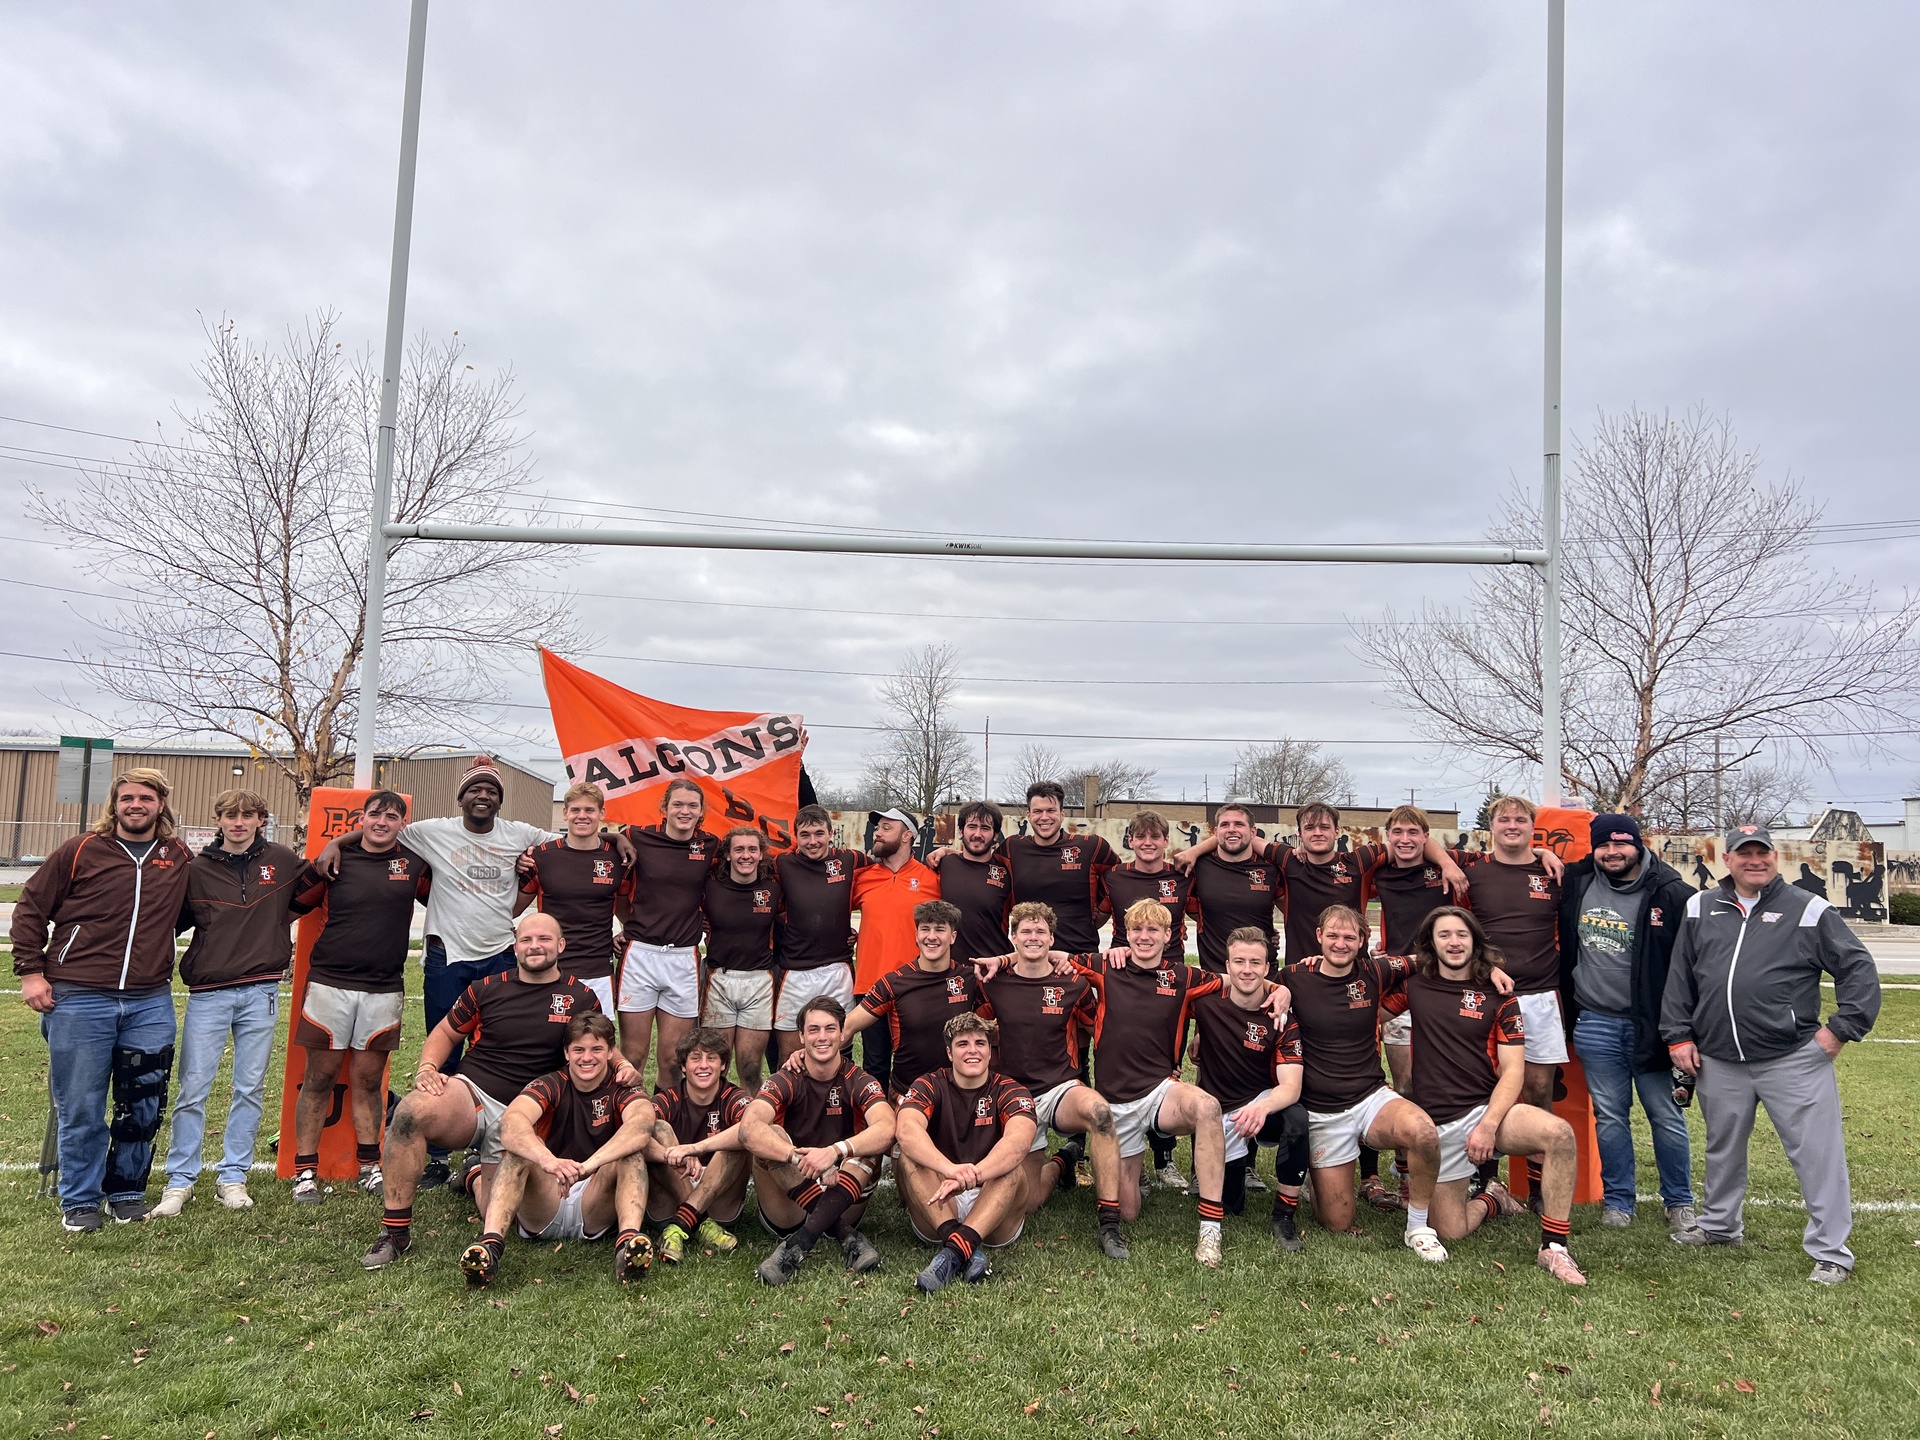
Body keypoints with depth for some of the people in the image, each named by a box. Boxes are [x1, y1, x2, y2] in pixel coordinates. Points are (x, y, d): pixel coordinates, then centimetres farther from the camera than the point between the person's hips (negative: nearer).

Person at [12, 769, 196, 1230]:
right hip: (78, 1001, -2)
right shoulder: (79, 852, 0)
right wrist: (30, 971, -1)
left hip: (151, 1004, 2)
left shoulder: (180, 859, 8)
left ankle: (126, 1192, 25)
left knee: (142, 1108, 8)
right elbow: (30, 909, 4)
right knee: (80, 1109, 5)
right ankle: (80, 1202, 20)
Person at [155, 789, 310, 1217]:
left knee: (250, 1089, 6)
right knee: (193, 1089, 0)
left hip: (261, 992, 1)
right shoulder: (197, 870, 3)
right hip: (208, 993, -1)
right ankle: (180, 1181, 11)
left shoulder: (282, 861, 5)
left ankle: (233, 1178, 16)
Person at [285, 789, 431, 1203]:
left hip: (384, 990, 1)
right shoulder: (335, 862, 0)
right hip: (329, 984, -1)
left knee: (369, 1080, 10)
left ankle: (370, 1165, 20)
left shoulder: (414, 863, 4)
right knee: (319, 1079, 5)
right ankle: (305, 1171, 13)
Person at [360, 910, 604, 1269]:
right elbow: (445, 1033, 20)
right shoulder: (487, 990, 11)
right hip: (469, 1093, 0)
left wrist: (623, 1066, -5)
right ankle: (395, 1230, -21)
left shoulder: (582, 1000, 8)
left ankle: (478, 1172, 30)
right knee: (412, 1112, -33)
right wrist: (427, 1068, -1)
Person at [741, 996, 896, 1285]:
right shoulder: (785, 1081, -3)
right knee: (767, 1138, -24)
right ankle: (845, 1234, -31)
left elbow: (887, 1129, -24)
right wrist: (801, 1158, -39)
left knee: (871, 1142, -23)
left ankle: (801, 1241, -36)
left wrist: (836, 1151, -40)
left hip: (843, 1202, 0)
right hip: (789, 1209, 0)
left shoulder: (858, 1082, -1)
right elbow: (748, 1129, -25)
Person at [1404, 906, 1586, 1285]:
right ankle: (1490, 1201, 29)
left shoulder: (1498, 996, 2)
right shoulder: (1415, 986, 5)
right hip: (1438, 1123, 1)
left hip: (1489, 1109, -1)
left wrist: (1488, 1125, -15)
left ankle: (1554, 1246, -19)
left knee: (1560, 1134, -31)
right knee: (1449, 1232, -5)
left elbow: (1513, 1071, -4)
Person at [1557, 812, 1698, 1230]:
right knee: (1609, 1116, 11)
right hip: (1595, 1024, 3)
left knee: (1666, 1116, 7)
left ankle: (1679, 1202, 23)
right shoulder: (1577, 884, 2)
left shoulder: (1671, 894, -9)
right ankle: (1618, 1201, 23)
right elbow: (1564, 944, 18)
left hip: (1649, 1025, -3)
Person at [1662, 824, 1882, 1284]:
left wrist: (1841, 1027, -7)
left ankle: (1830, 1251, 13)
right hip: (1719, 1062, 4)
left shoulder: (1808, 910, -3)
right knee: (1723, 1148, 20)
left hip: (1794, 1060, -3)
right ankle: (1720, 1224, 39)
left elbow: (1858, 969, -1)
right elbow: (1679, 977, 10)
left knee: (1817, 1153, -1)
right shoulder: (1700, 909, 6)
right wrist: (1678, 1035, 6)